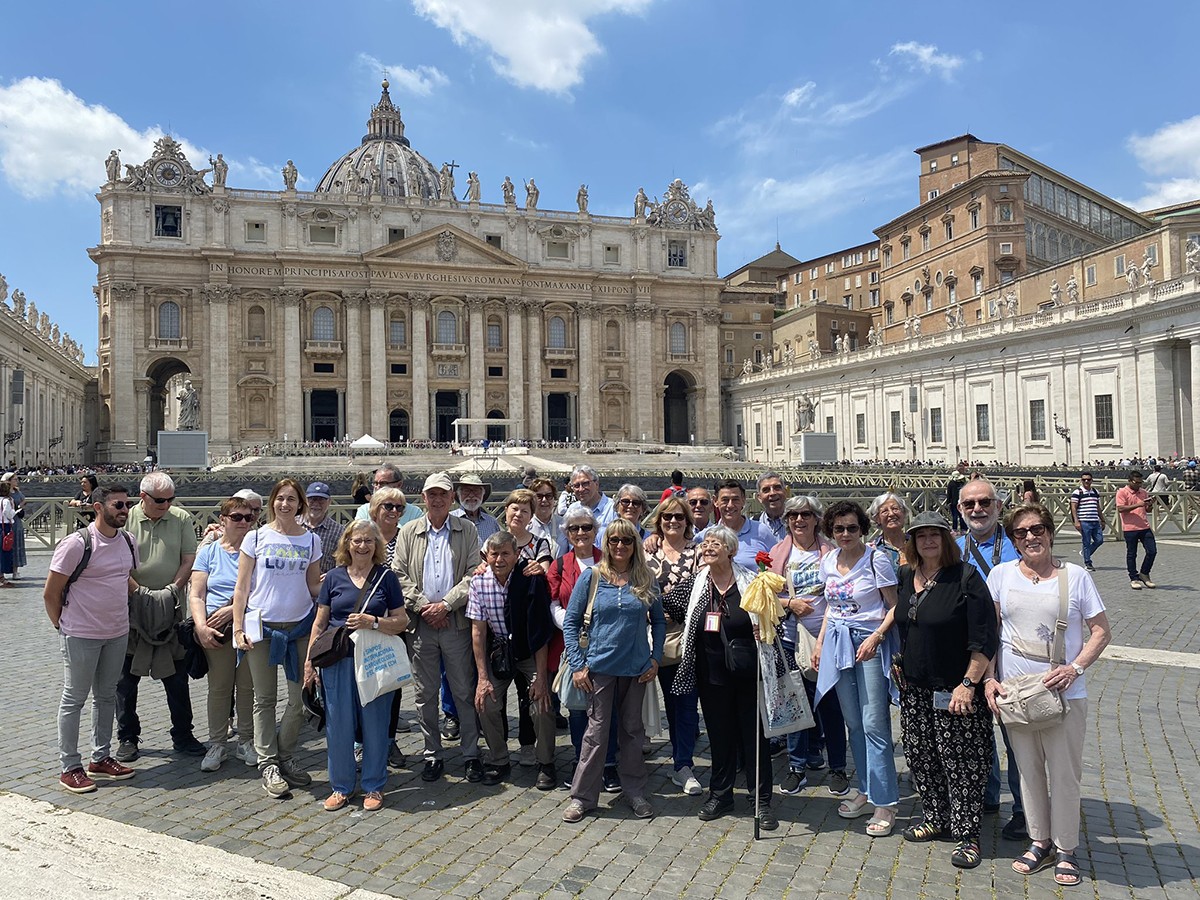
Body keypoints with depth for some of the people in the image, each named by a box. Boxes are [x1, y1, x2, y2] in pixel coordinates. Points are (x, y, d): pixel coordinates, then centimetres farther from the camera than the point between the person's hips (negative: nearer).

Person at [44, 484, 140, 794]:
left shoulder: (128, 542, 4)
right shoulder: (76, 543, -16)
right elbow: (50, 593, -11)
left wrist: (119, 616, 13)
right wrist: (64, 626, -2)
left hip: (118, 633, 7)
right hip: (81, 636, -7)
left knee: (107, 696, 15)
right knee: (74, 699, 5)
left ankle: (100, 759, 28)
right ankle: (69, 768, 15)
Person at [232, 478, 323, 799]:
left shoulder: (311, 540, 7)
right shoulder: (256, 538, 2)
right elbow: (242, 587, 2)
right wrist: (238, 628, -4)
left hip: (299, 626, 2)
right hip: (262, 626, -2)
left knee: (301, 698, 2)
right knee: (265, 699, 6)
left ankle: (285, 757, 20)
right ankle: (267, 764, 15)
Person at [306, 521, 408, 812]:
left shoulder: (386, 577, 2)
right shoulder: (334, 577, 6)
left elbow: (401, 621, 0)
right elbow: (320, 623, 10)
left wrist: (372, 622, -15)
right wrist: (309, 661, 5)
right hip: (338, 661, 1)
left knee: (375, 725, 5)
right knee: (339, 725, 6)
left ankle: (373, 787, 21)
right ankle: (341, 786, 24)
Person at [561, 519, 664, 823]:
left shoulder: (646, 580, 2)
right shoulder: (591, 577, -4)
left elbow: (658, 621, 10)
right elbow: (570, 623, -2)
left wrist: (655, 659, 2)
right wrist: (577, 665, -7)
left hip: (636, 668, 2)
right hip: (600, 666, -2)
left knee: (633, 730, 13)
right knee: (597, 731, 2)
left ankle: (635, 791, 28)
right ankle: (582, 796, 15)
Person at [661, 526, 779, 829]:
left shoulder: (749, 581, -5)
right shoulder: (695, 582, 1)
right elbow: (666, 603, 6)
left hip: (747, 671, -2)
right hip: (712, 675, 3)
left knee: (754, 733, 7)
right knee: (719, 733, 14)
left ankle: (762, 800, 21)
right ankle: (720, 795, 29)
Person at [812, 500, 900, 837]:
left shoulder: (877, 559, -10)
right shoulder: (828, 562, 8)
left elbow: (895, 606, -8)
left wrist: (876, 637, -20)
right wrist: (820, 642, 13)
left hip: (870, 644, -6)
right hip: (839, 642, 6)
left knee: (874, 724, -6)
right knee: (853, 723, 12)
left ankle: (884, 803, 2)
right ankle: (866, 790, 24)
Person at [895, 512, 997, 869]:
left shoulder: (966, 578, -13)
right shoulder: (905, 577, 7)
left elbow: (984, 639, -15)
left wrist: (968, 683, -19)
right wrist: (899, 666, 15)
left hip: (956, 691, -6)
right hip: (915, 689, 6)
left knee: (959, 760, 0)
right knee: (921, 756, 14)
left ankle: (967, 834, 14)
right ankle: (935, 818, 32)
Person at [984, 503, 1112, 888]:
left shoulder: (1076, 576, -2)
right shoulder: (1001, 575, 3)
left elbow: (1101, 631, 1)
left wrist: (1075, 668, -13)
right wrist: (989, 678, -2)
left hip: (1064, 693, -2)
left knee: (1065, 773, 6)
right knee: (1028, 769, 12)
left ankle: (1066, 850, 23)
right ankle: (1039, 842, 28)